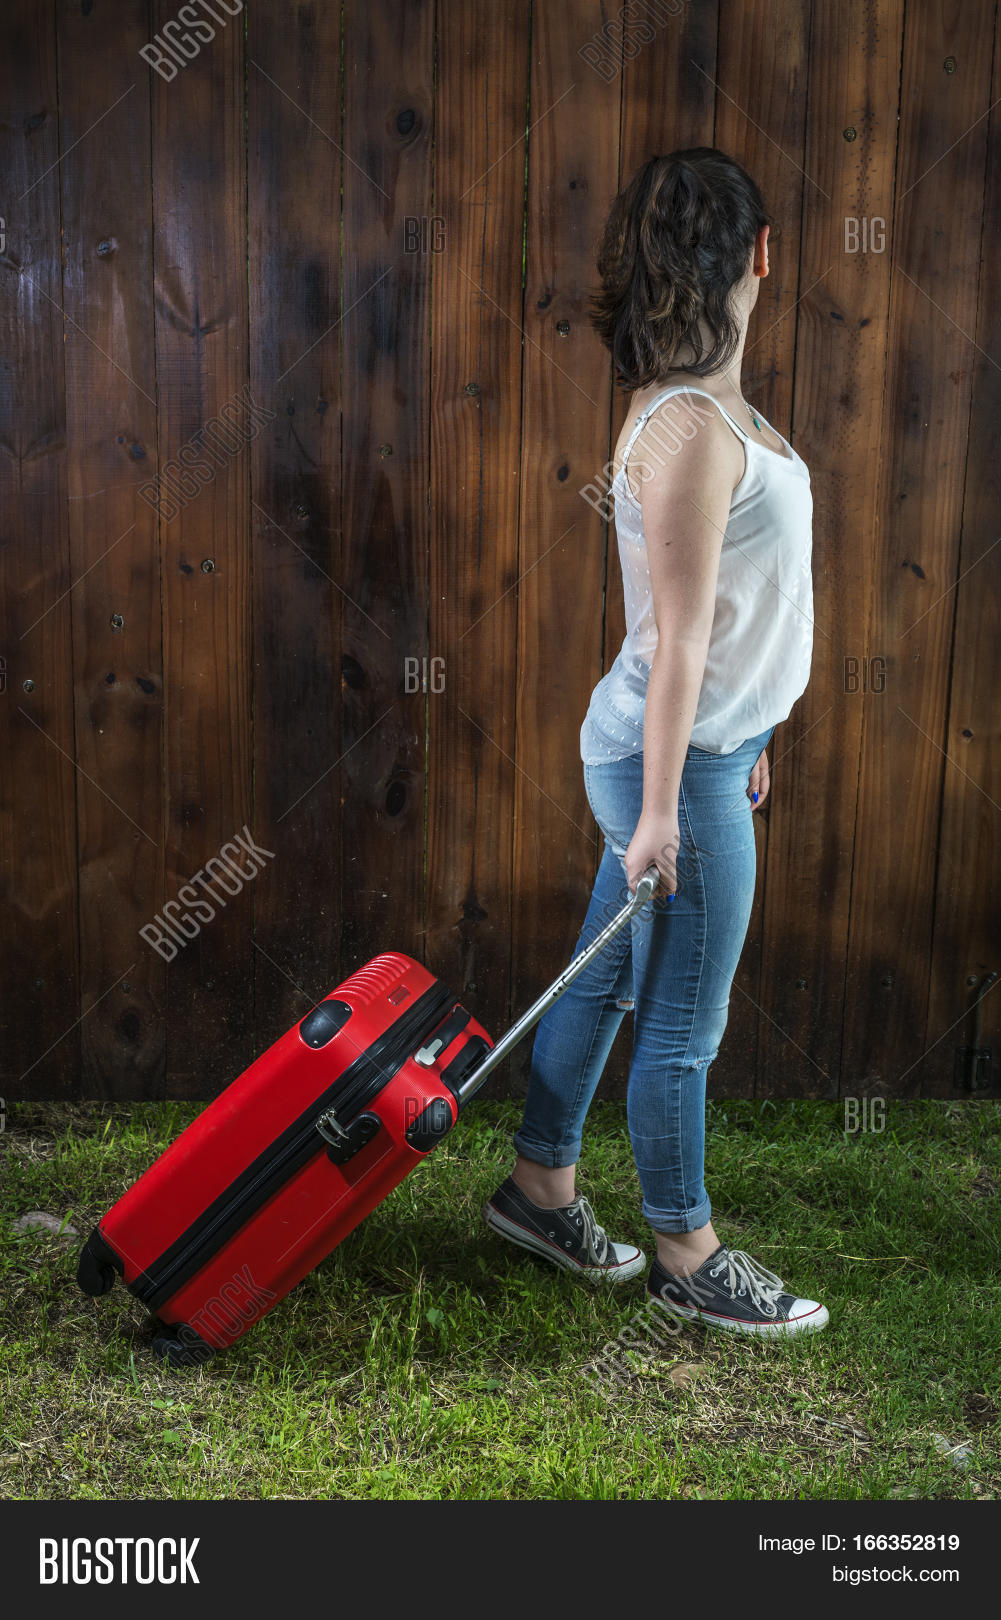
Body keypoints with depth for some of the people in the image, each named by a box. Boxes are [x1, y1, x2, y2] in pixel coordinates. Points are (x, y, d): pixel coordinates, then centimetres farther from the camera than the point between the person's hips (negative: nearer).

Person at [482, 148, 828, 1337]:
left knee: (606, 978, 19)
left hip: (695, 745, 10)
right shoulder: (692, 426, -22)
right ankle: (686, 1258, 23)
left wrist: (742, 739, 21)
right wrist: (660, 811, -19)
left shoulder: (704, 402, 8)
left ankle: (539, 1190, 34)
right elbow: (676, 638, -22)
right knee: (683, 1026, 6)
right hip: (678, 763, -9)